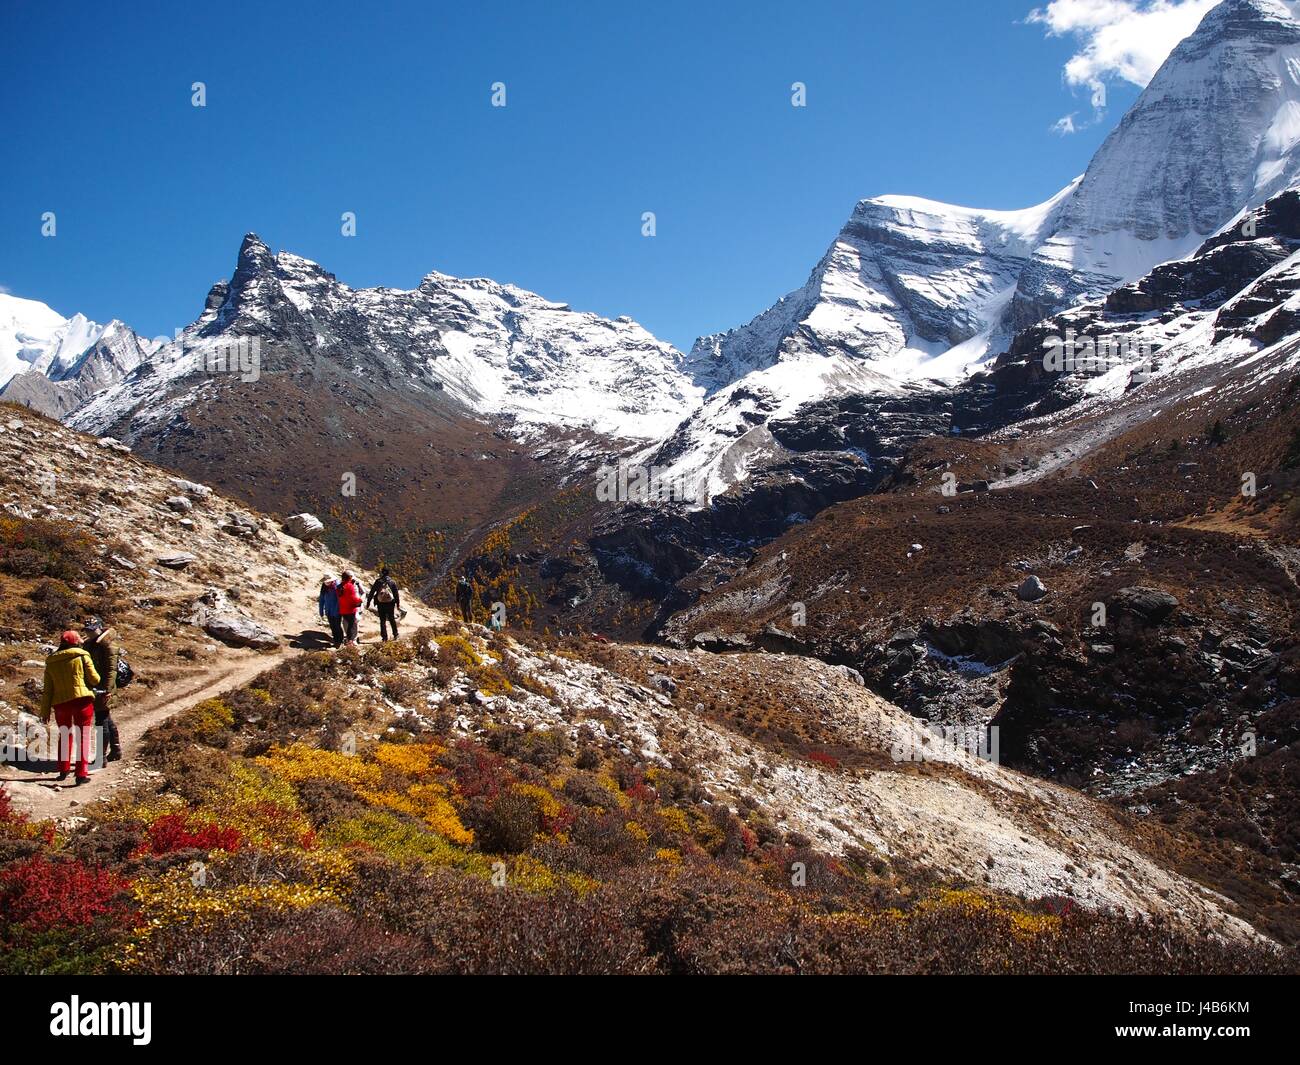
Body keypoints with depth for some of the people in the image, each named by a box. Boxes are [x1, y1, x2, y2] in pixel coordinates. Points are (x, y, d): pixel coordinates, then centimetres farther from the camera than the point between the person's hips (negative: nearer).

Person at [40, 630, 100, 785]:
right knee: (82, 736, 1)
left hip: (60, 703, 4)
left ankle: (63, 770, 27)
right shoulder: (82, 657, -3)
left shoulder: (51, 663, 8)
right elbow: (94, 679, -4)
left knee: (64, 735, 22)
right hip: (82, 700, -4)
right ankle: (81, 774, -5)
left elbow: (47, 690, 8)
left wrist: (45, 711, 12)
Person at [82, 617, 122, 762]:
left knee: (102, 720, -5)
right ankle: (116, 750, 29)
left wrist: (107, 689, -24)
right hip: (93, 687, 9)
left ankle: (101, 757, -1)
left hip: (102, 688, -9)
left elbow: (111, 668, -19)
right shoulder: (89, 643, 13)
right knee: (107, 719, 17)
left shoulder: (108, 644, -14)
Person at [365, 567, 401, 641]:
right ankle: (395, 634, 19)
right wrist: (398, 604, 9)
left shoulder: (378, 582, -4)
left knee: (382, 620, 6)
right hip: (390, 603, 1)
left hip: (380, 604, -1)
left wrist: (368, 602, 6)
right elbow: (396, 594, 2)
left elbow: (372, 592, -2)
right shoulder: (392, 582, -1)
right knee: (392, 619, 16)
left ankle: (384, 636, 4)